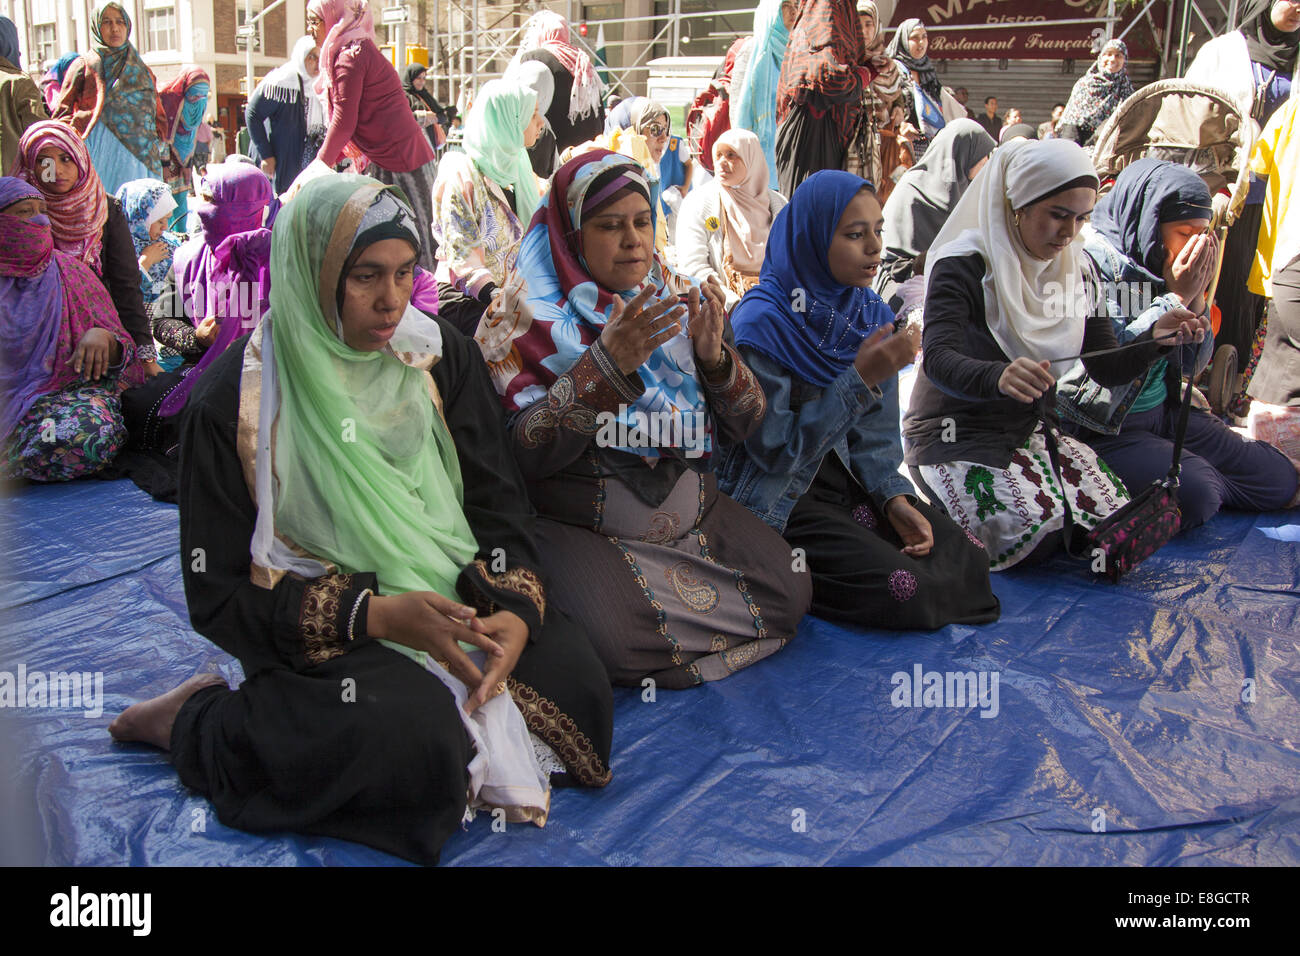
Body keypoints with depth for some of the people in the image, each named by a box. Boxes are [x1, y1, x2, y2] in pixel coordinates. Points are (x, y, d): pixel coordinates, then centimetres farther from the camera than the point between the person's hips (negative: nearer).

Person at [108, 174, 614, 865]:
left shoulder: (439, 355, 2)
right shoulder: (233, 403, -10)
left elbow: (497, 502, 3)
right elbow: (218, 596, -9)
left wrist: (516, 611, -17)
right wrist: (375, 615, -23)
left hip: (454, 593, 4)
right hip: (320, 629, -3)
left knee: (577, 684, -21)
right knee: (413, 740, -32)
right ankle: (196, 720, -7)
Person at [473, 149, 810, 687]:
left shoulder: (678, 304, 8)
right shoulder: (526, 317, -6)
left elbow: (743, 427, 6)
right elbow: (525, 451, -18)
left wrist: (714, 356, -14)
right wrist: (609, 363, -28)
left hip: (695, 512, 5)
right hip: (579, 526, -5)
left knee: (790, 594, -10)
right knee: (614, 642, -30)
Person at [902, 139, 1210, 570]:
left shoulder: (1074, 271, 6)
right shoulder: (964, 265, -15)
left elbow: (1108, 369, 5)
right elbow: (938, 360, -29)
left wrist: (1155, 340, -16)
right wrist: (998, 377, -50)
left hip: (1032, 429, 7)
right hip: (956, 433, -7)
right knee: (1030, 532, -28)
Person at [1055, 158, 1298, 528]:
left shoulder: (1158, 266, 5)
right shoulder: (1088, 261, -18)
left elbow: (1193, 365, 10)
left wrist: (1197, 297, -6)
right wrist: (1177, 297, -19)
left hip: (1165, 412, 8)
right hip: (1102, 427, -7)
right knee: (1195, 494, -27)